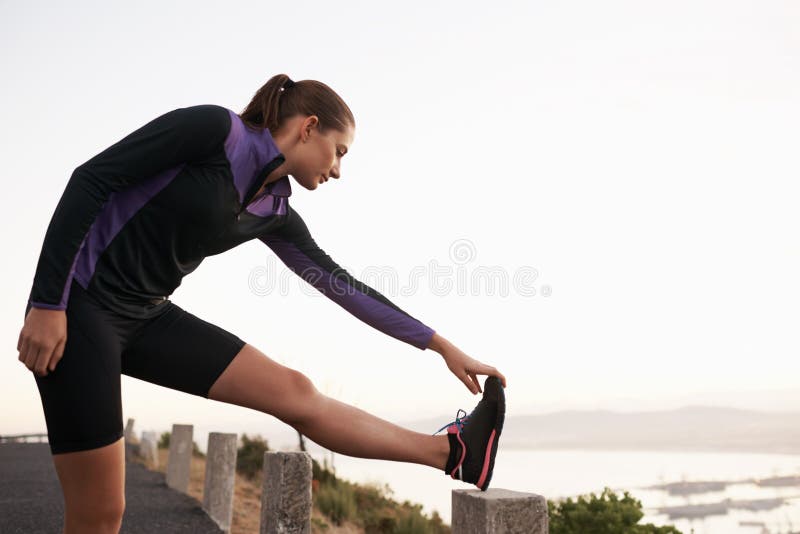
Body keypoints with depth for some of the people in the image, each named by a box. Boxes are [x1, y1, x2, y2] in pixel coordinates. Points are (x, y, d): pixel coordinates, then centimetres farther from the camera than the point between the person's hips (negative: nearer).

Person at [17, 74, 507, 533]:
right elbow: (90, 179, -15)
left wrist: (442, 346, 15)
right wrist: (48, 303, -19)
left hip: (148, 316, 7)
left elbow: (340, 284, 12)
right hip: (79, 303, -6)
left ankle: (451, 452, 6)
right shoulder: (215, 128, -14)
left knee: (295, 393, 0)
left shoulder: (274, 210, 7)